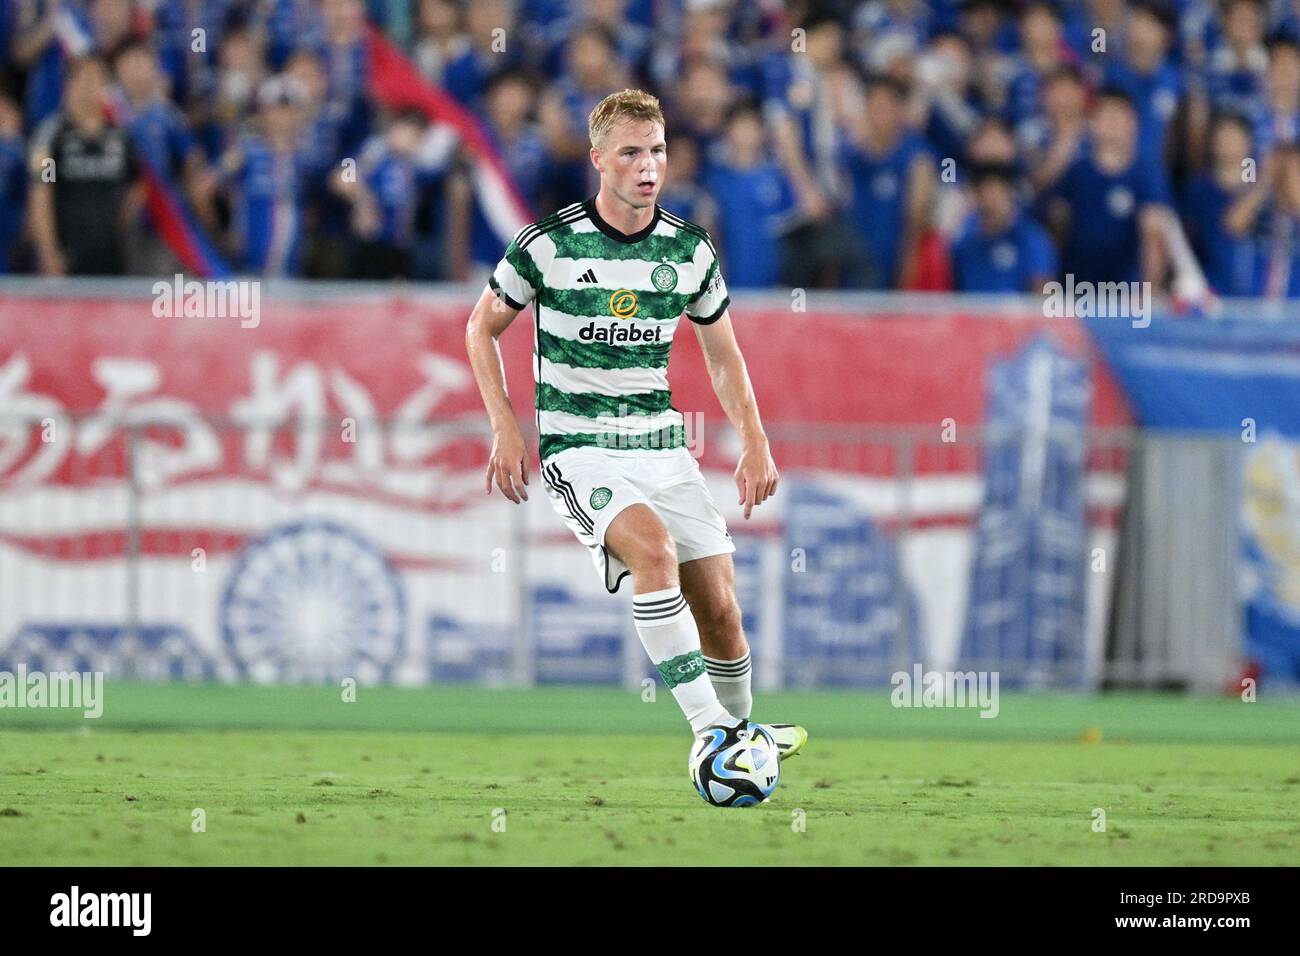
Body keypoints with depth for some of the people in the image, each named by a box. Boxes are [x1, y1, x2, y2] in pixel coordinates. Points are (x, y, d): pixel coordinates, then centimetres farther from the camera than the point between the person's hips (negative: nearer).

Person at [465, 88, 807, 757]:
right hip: (577, 447, -5)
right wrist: (506, 430, -5)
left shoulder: (691, 250, 4)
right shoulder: (549, 243, -8)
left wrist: (754, 441, 7)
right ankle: (710, 728, -32)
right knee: (655, 548, -32)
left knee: (720, 610, 1)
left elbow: (722, 354, 18)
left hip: (662, 445, 5)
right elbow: (482, 329, 5)